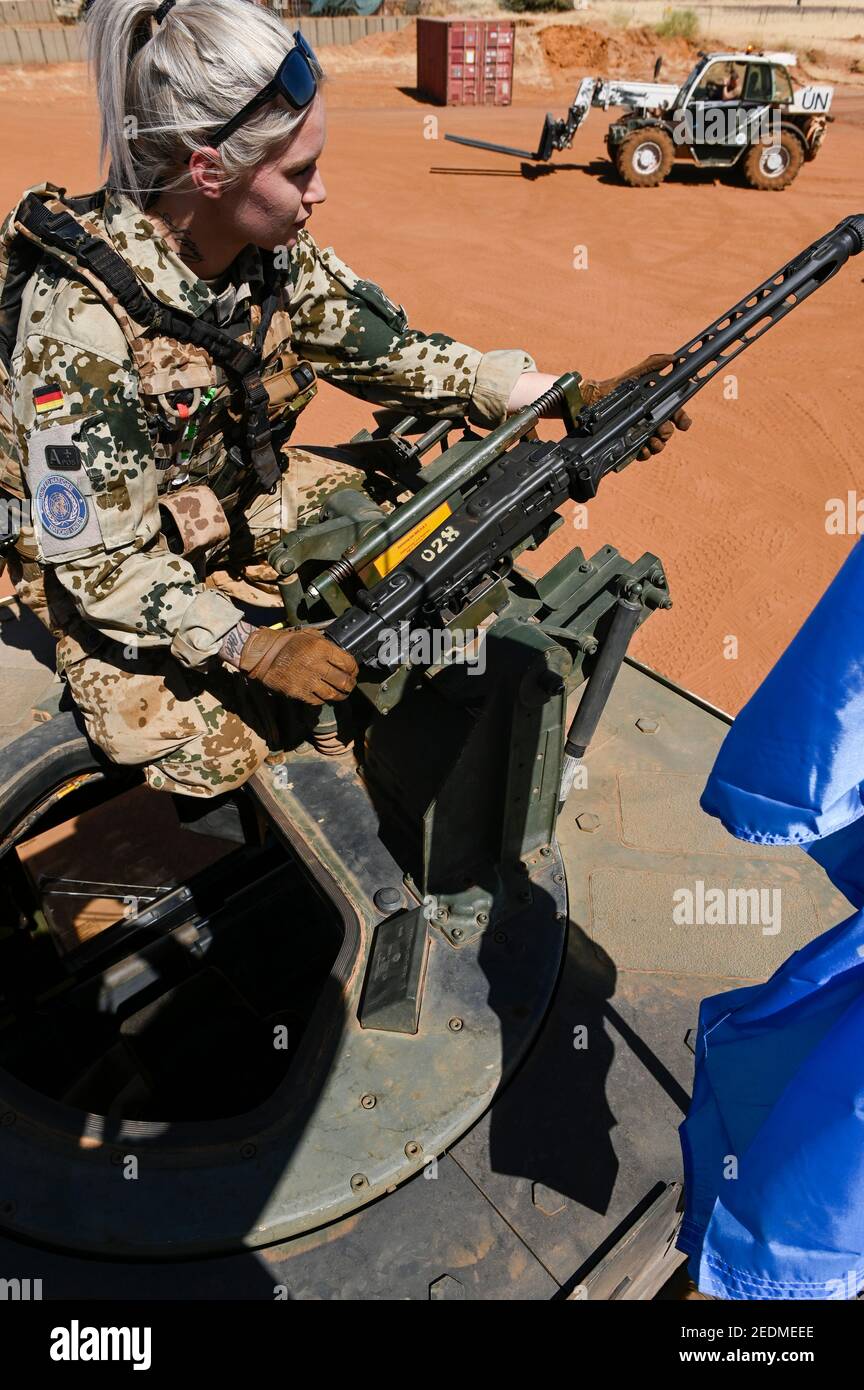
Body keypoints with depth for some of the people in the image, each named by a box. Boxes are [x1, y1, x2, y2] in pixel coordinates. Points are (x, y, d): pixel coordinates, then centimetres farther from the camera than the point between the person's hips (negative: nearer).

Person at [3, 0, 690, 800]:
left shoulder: (270, 250, -13)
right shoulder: (85, 321, -32)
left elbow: (389, 352, -9)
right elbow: (98, 560, -28)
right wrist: (255, 650, -30)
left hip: (239, 500, 6)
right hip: (113, 572, -5)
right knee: (218, 761, -13)